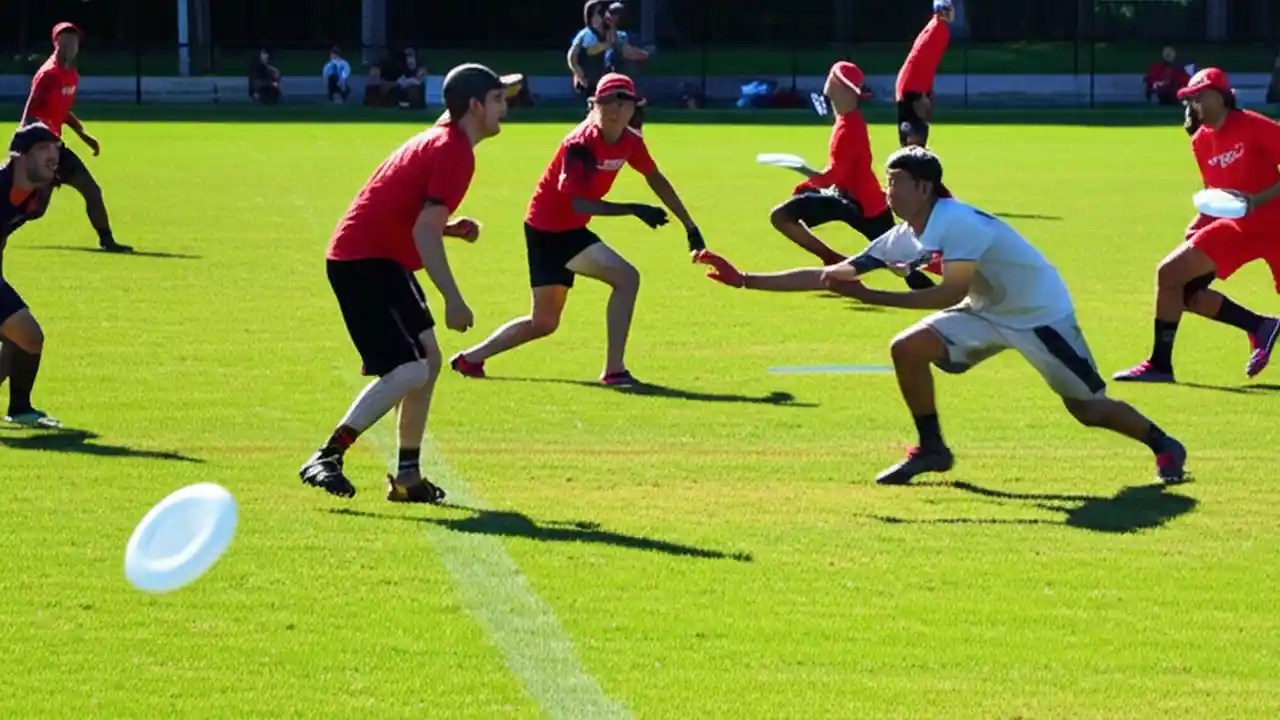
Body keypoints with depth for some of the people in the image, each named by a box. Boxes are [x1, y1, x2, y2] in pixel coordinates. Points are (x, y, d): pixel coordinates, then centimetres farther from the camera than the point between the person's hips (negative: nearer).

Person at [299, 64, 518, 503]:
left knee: (428, 359, 14)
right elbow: (424, 231, -22)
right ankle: (326, 458, -18)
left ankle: (407, 477, 17)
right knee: (410, 371, -16)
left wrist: (452, 228, 9)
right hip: (365, 263, -11)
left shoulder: (438, 141, 18)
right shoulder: (455, 151, -14)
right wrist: (453, 300, -21)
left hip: (382, 260, 11)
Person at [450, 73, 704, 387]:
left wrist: (690, 227, 12)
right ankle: (614, 370, -20)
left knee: (544, 323, 18)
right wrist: (634, 210, -36)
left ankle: (470, 359, 31)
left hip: (568, 230, 8)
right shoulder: (581, 144, -25)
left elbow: (656, 180, 9)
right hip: (549, 230, -8)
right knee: (626, 277, -22)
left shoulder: (630, 141, -4)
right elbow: (579, 203, -31)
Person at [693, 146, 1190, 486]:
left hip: (1041, 313, -7)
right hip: (987, 313, 7)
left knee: (1089, 410, -3)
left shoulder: (958, 222, -29)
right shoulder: (904, 239, -6)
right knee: (907, 348, -13)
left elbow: (953, 293, -35)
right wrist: (744, 280, -10)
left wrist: (868, 295, -38)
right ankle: (931, 449, 1)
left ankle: (1162, 445, 24)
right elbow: (832, 275, -5)